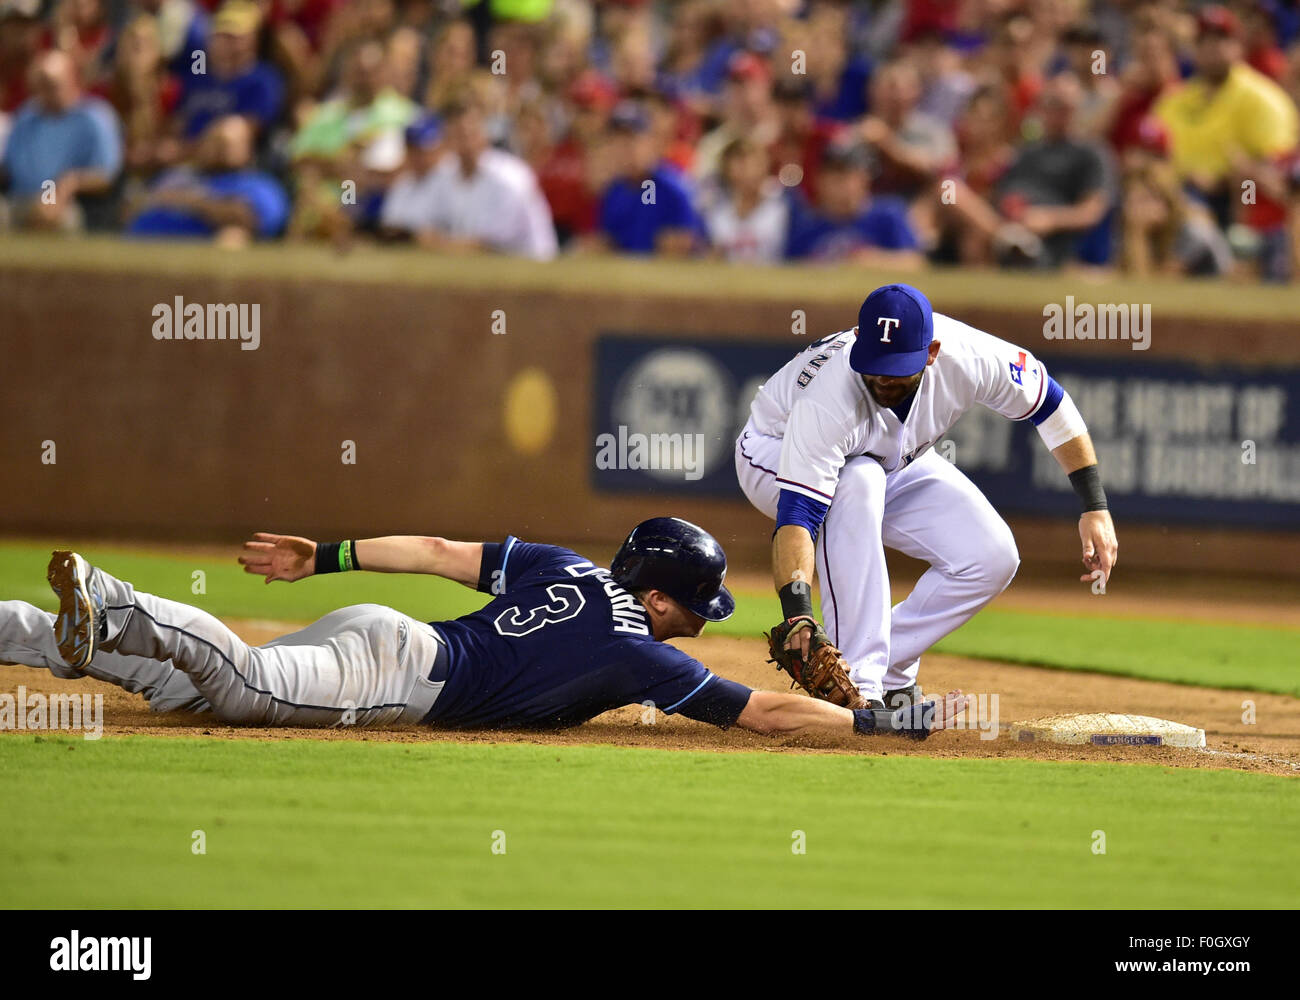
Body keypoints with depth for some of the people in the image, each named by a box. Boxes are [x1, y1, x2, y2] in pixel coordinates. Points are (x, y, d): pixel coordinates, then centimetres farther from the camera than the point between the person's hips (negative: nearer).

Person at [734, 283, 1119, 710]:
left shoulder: (968, 357, -31)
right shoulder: (828, 401, -43)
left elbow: (1049, 402, -13)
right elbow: (796, 514, -48)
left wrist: (1095, 509, -15)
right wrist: (797, 614, -62)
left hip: (894, 463, 5)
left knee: (992, 558, -16)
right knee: (858, 483, -40)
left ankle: (886, 667, -1)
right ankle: (856, 684, -36)